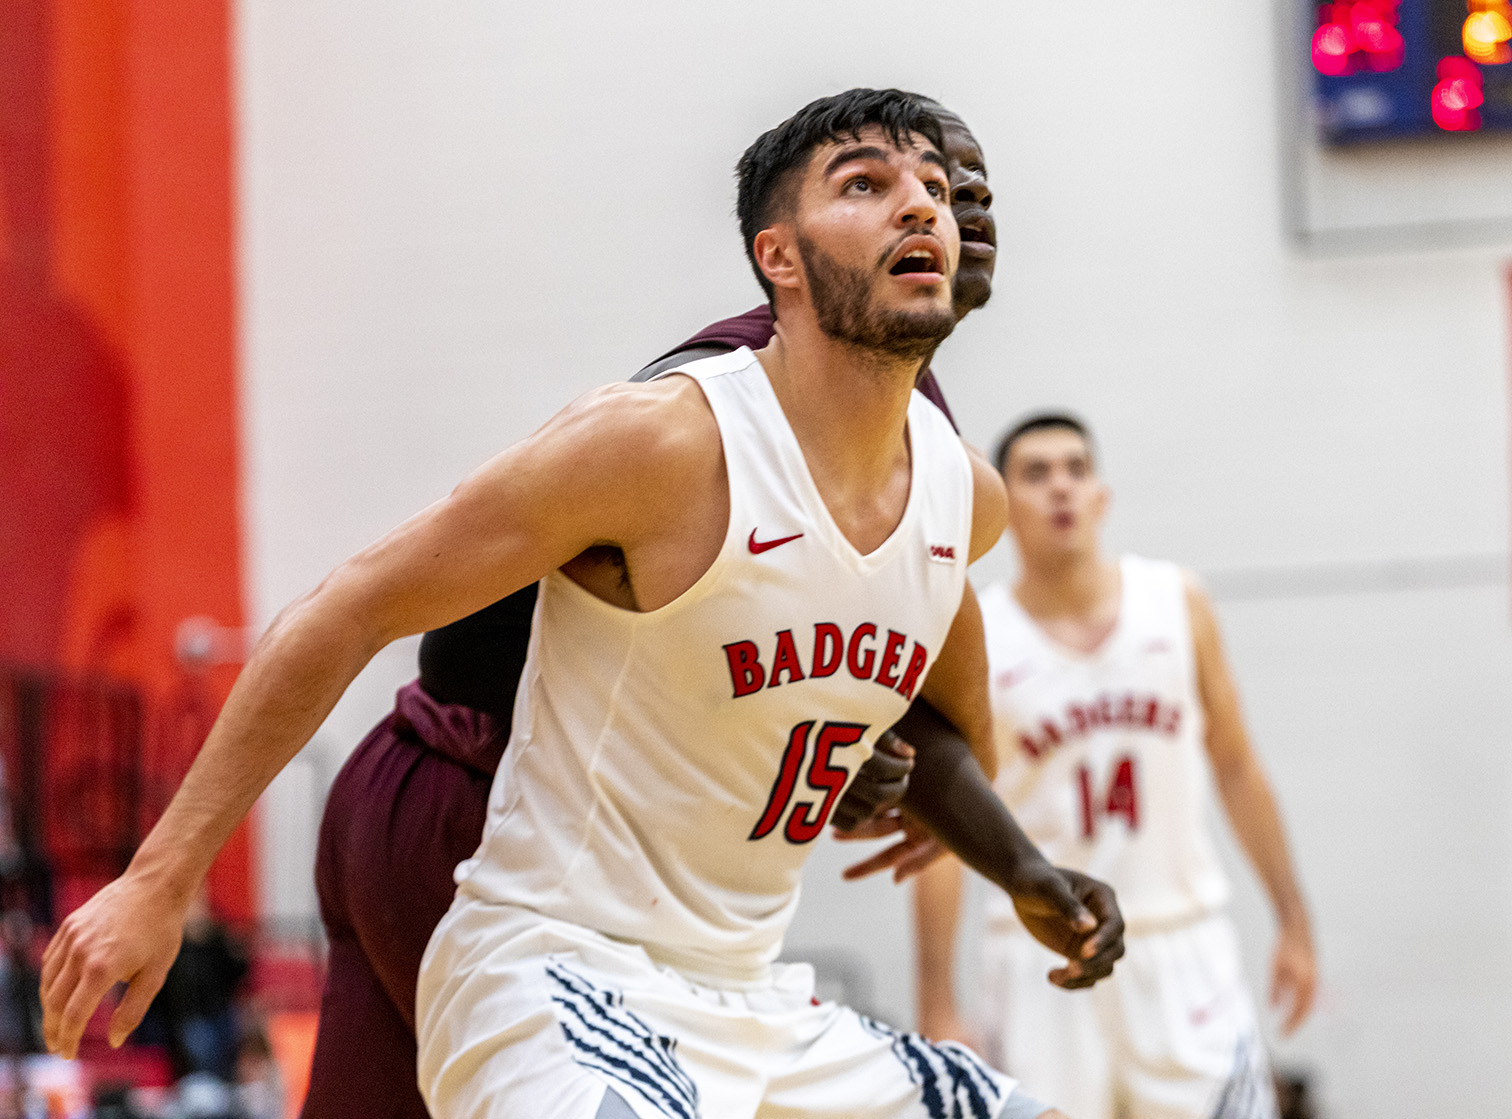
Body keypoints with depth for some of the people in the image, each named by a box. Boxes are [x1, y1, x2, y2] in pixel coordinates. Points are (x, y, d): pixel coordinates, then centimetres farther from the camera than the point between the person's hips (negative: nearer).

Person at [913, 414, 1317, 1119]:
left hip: (1183, 950, 2)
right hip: (1043, 964, -2)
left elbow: (1235, 768, 10)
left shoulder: (1177, 604, 2)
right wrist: (937, 1008, -9)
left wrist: (1293, 923, 8)